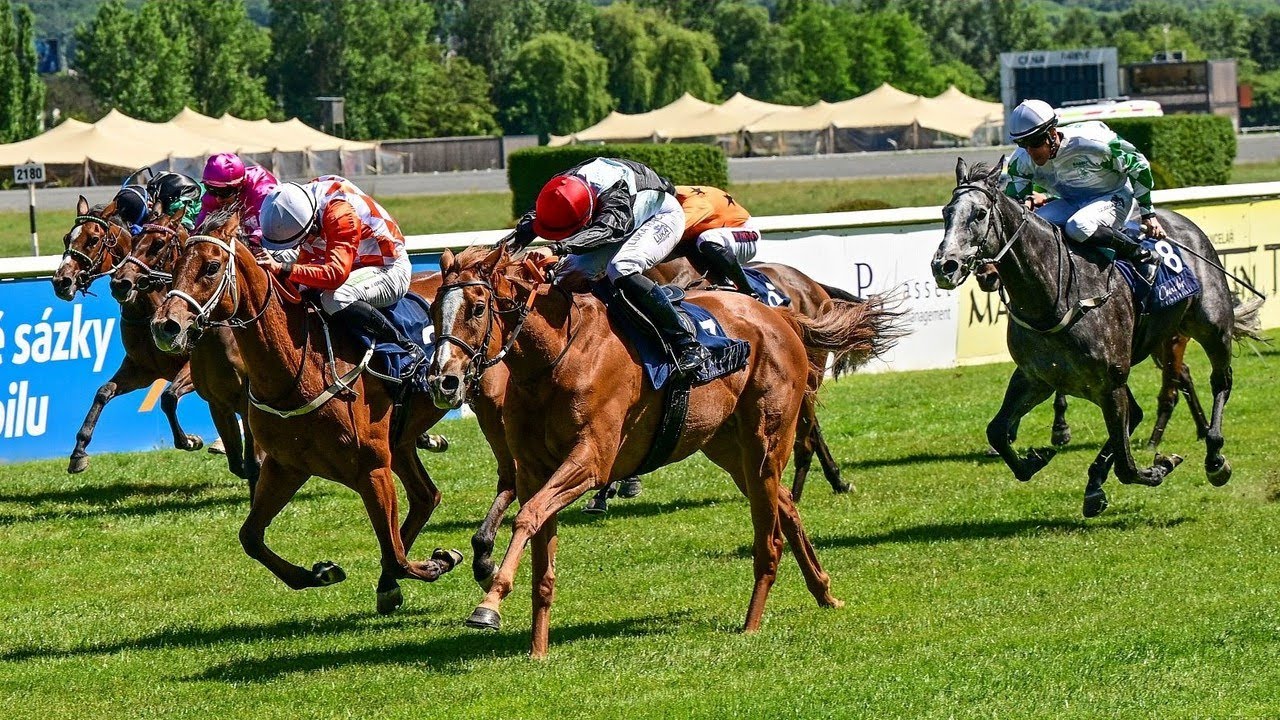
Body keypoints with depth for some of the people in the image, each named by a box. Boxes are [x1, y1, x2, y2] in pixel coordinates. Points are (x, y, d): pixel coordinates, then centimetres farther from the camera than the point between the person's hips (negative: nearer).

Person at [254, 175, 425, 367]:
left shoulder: (341, 213, -34)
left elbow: (336, 274, -42)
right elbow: (306, 257, 2)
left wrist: (281, 269, -47)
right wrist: (272, 258, -16)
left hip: (389, 270, -9)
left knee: (334, 299, -34)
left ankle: (409, 349, -25)